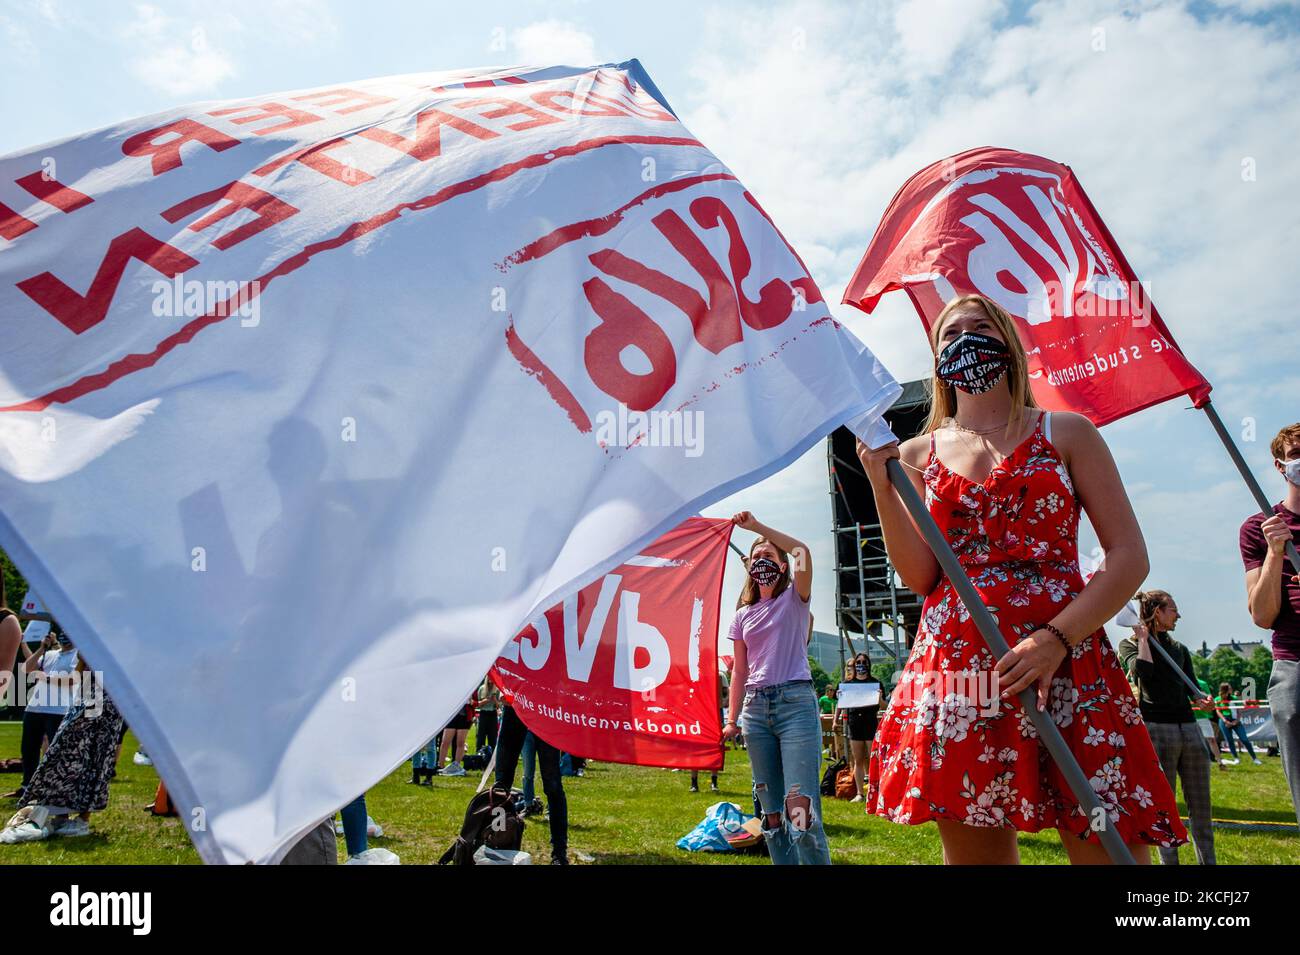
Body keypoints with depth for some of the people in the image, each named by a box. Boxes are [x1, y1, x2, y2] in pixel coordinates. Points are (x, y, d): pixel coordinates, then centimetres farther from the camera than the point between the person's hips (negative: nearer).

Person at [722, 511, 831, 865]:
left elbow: (802, 551, -14)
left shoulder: (794, 598, 6)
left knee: (801, 809, -15)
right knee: (770, 810, 6)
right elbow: (740, 671, 15)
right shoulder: (743, 615, 17)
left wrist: (757, 526, -13)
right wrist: (731, 719, 7)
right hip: (755, 708, 5)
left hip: (796, 702, -5)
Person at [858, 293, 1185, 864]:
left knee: (1109, 849, -6)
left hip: (1063, 665, -1)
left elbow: (1130, 556, 1)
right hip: (956, 672, 2)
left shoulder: (1065, 433, 9)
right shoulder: (916, 455, 14)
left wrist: (1056, 637, -13)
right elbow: (920, 576, 4)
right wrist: (883, 486, -6)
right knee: (973, 850, 8)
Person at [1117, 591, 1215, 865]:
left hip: (1189, 727, 5)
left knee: (1201, 805, 5)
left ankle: (1208, 861, 11)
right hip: (1156, 728, -5)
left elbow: (1192, 688, 13)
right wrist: (1144, 638, -3)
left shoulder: (1180, 649, 19)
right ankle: (1169, 862, 5)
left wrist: (1203, 700, -9)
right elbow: (1143, 671, -15)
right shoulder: (1130, 644, 5)